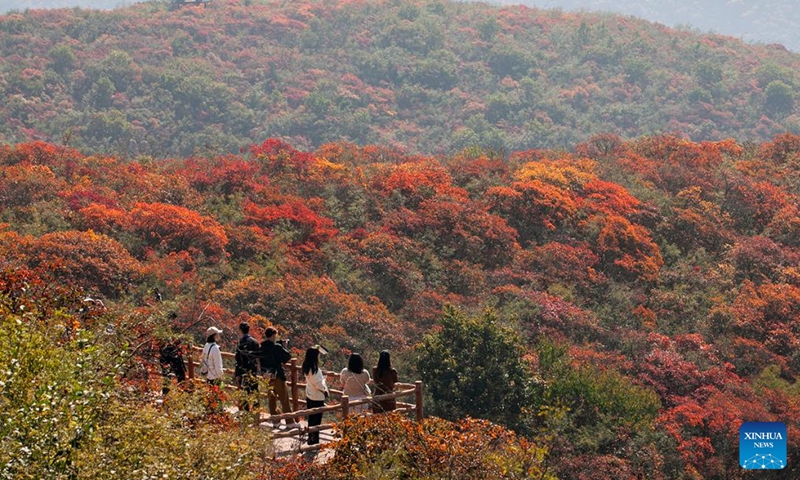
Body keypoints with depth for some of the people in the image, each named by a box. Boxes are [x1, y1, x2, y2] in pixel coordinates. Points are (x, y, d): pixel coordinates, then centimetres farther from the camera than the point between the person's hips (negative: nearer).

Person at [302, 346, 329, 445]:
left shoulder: (307, 367, 1)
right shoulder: (314, 369, -26)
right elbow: (318, 384, -23)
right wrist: (325, 390, -7)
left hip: (309, 396, 9)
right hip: (317, 398, -9)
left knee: (311, 418, 19)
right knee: (316, 419, 2)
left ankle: (311, 437, 28)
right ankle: (314, 440, 7)